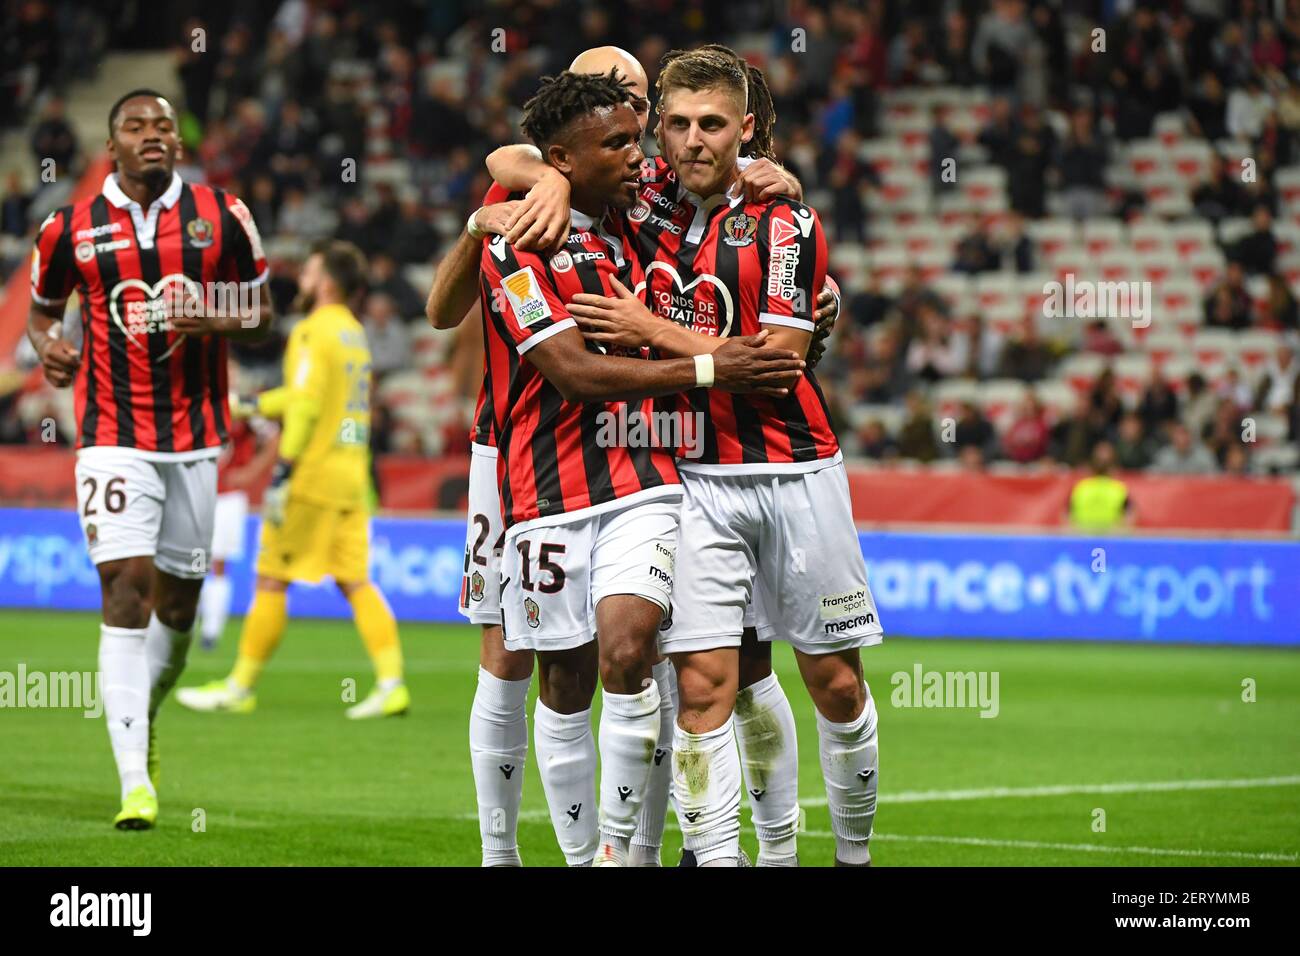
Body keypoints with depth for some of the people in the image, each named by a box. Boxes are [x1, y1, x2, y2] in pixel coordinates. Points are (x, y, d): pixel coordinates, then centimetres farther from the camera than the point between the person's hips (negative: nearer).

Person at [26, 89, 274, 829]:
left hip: (197, 434, 2)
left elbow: (262, 315, 8)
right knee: (127, 588, -14)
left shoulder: (222, 216, 2)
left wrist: (214, 321, -13)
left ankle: (144, 717, 40)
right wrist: (47, 345, -7)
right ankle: (135, 781, -16)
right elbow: (43, 310, 16)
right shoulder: (72, 228, 1)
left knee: (178, 602, 9)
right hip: (115, 436, -2)